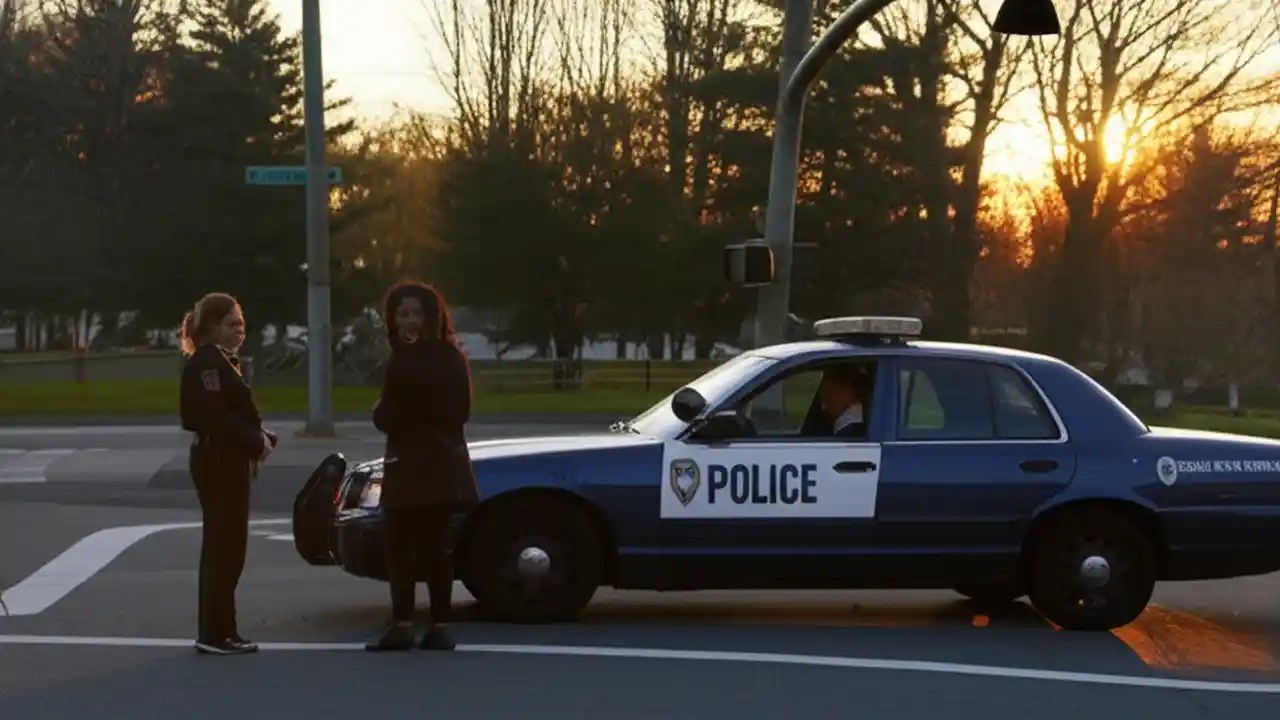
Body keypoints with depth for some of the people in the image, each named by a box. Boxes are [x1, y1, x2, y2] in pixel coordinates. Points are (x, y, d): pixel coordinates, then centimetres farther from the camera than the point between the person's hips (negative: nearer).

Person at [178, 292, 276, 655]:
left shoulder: (222, 361, 18)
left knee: (224, 548, 13)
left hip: (229, 461, 11)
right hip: (218, 462, -11)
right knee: (224, 548, -9)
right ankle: (216, 633, -6)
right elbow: (214, 415, -24)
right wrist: (256, 442, -17)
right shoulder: (207, 362, -14)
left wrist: (260, 438, 3)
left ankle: (217, 631, 18)